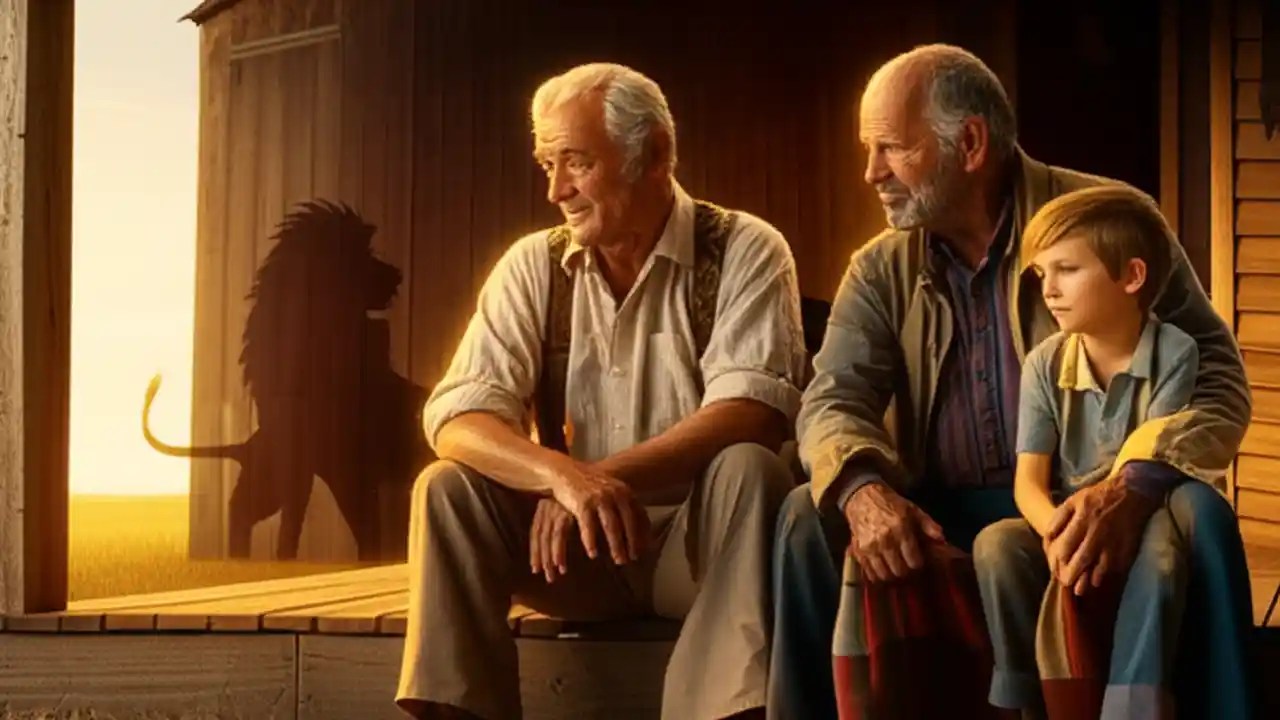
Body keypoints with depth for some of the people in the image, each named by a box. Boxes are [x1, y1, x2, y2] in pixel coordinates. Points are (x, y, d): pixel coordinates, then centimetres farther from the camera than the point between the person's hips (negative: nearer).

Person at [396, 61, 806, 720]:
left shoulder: (745, 252, -6)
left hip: (701, 541, -3)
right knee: (447, 488, -19)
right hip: (573, 541, 3)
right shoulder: (534, 267, 2)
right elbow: (456, 420, -11)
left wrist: (604, 477, -29)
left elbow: (753, 413, -20)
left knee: (748, 470, -31)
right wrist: (565, 477, -31)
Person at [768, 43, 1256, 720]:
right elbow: (833, 397, -3)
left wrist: (1135, 485, -31)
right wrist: (861, 489, -29)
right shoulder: (881, 271, 7)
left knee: (1196, 512, -32)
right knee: (809, 517, -23)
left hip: (1084, 505, -2)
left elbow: (1215, 375, -10)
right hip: (942, 515, 3)